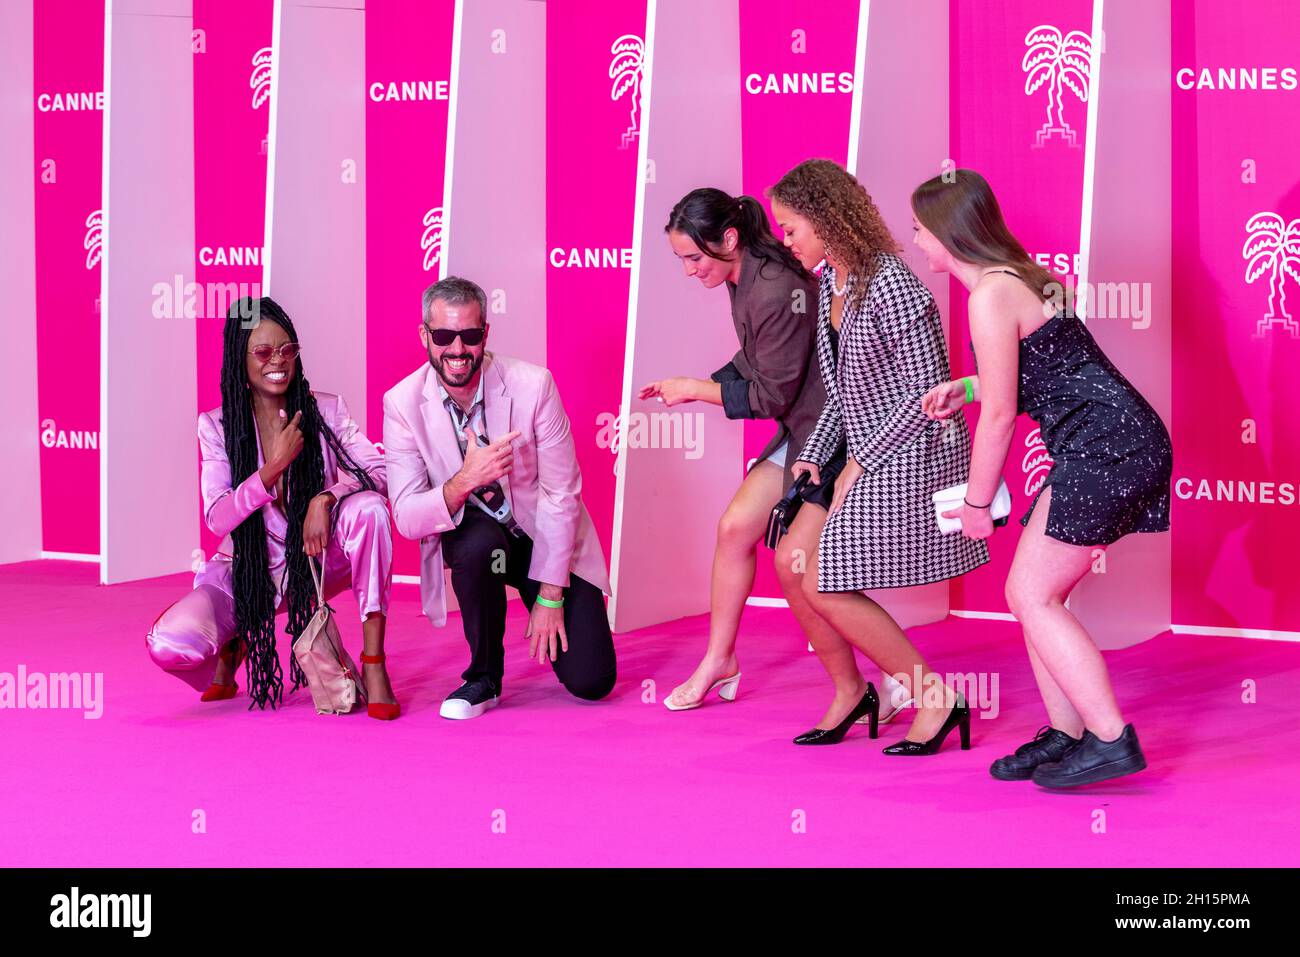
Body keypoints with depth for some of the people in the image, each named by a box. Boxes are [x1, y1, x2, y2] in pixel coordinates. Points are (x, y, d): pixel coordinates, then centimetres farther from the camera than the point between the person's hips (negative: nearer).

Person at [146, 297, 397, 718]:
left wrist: (325, 498, -32)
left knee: (368, 506, -32)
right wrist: (276, 465, -25)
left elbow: (379, 472, -13)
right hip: (247, 573, 0)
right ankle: (231, 646, 13)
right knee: (168, 645, -28)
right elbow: (218, 519, -12)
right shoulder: (216, 426, -4)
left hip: (318, 563, 0)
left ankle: (373, 663, -22)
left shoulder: (326, 410, -3)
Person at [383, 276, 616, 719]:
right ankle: (484, 678, -13)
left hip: (546, 539, 0)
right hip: (468, 535, 0)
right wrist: (464, 481, -38)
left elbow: (560, 494, -14)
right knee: (481, 541, -37)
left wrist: (550, 596, -15)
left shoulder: (532, 385, -18)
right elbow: (406, 518, -19)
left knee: (591, 681, -11)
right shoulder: (402, 403, -14)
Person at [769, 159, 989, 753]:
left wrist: (860, 462, -16)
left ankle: (937, 700, 2)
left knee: (826, 587, -8)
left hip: (910, 453, -9)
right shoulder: (831, 281, 7)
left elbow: (930, 389, -21)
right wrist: (815, 454, 5)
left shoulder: (888, 285, -22)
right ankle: (849, 691, 21)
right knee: (791, 562, 5)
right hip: (863, 450, 9)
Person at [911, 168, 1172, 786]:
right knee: (1031, 595, 12)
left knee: (1032, 596, -7)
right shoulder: (1015, 278, 17)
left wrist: (975, 504, -2)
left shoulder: (991, 295, -14)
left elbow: (1000, 414, -13)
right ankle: (1066, 734, 16)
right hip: (1115, 449, 10)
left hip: (1108, 449, -10)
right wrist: (964, 388, 15)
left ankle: (1112, 741, -7)